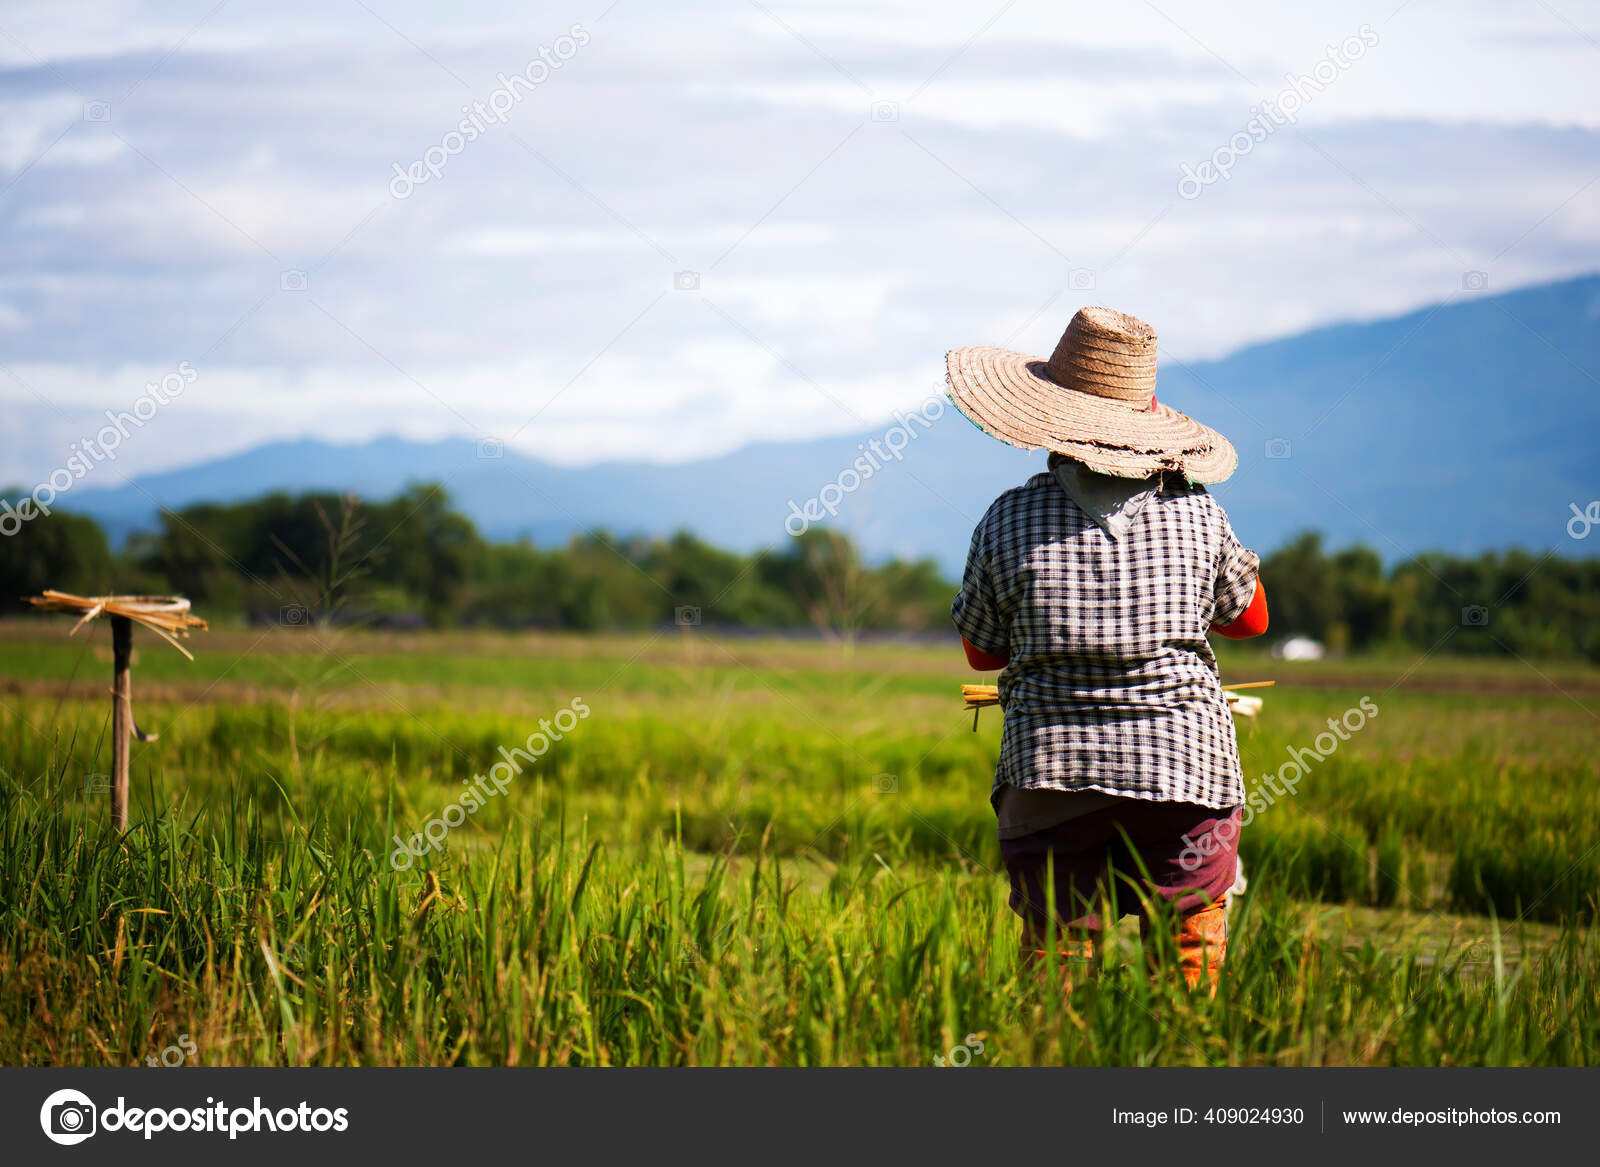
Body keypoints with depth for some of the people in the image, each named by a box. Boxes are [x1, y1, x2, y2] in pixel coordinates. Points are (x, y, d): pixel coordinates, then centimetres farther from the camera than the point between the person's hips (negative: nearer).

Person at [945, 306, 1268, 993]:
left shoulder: (1010, 520, 0)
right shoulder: (1196, 514, 2)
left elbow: (981, 651, 14)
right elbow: (1249, 617, 20)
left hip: (1050, 767, 0)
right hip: (1186, 768, 0)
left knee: (1052, 975, 4)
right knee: (1187, 978, 4)